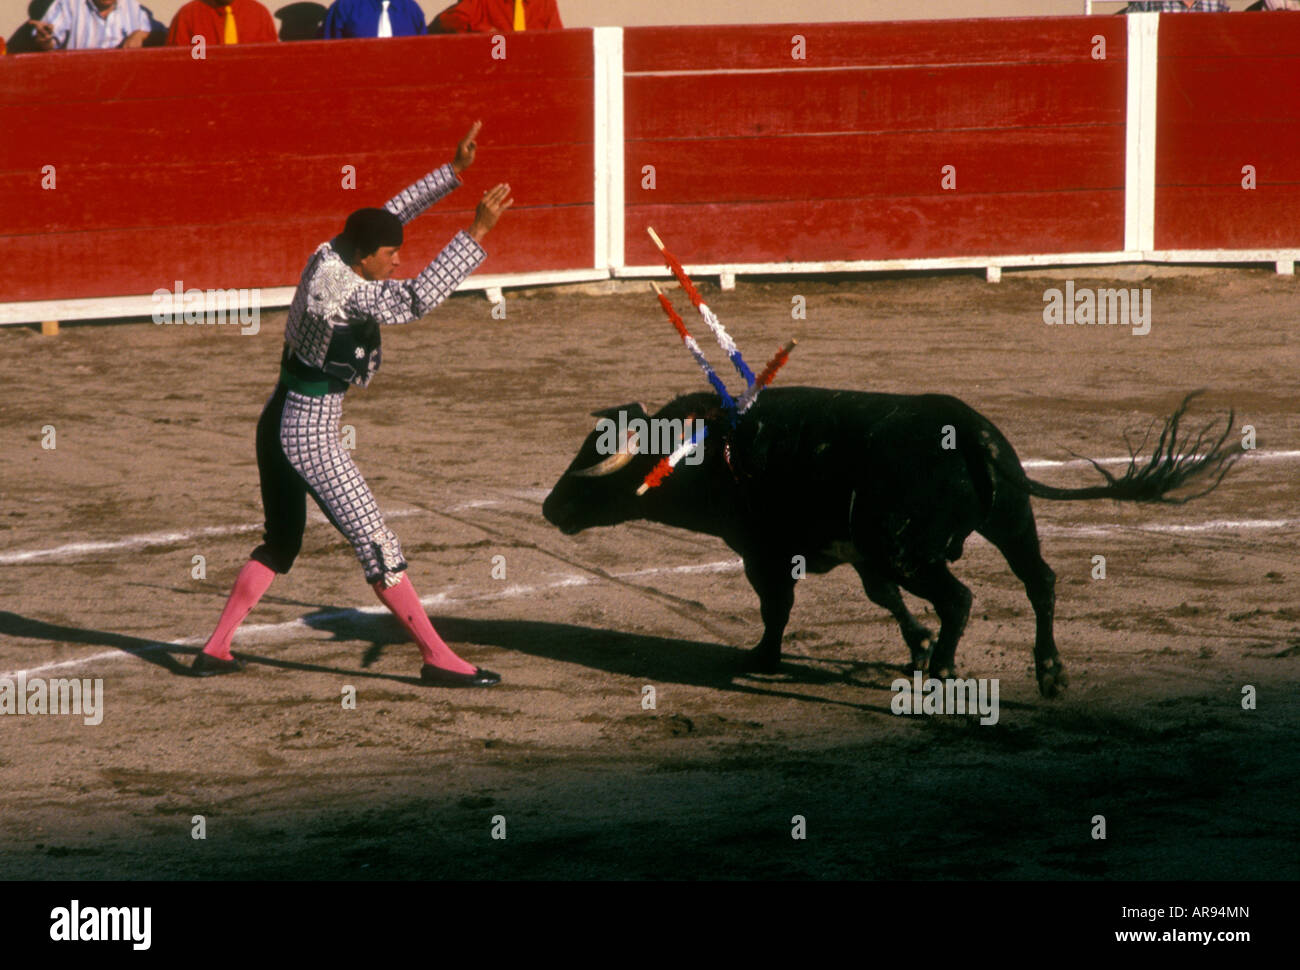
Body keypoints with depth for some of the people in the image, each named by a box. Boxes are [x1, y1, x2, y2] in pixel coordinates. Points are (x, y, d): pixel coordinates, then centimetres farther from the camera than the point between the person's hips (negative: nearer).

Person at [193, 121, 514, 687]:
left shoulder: (329, 256, 1)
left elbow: (392, 213, 12)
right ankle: (438, 660, 1)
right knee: (377, 548, -4)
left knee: (281, 543, 22)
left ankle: (215, 650, 22)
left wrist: (454, 171, 10)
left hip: (278, 424, 10)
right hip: (312, 438, -10)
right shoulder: (346, 292, -25)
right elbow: (419, 298, -33)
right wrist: (477, 232, -34)